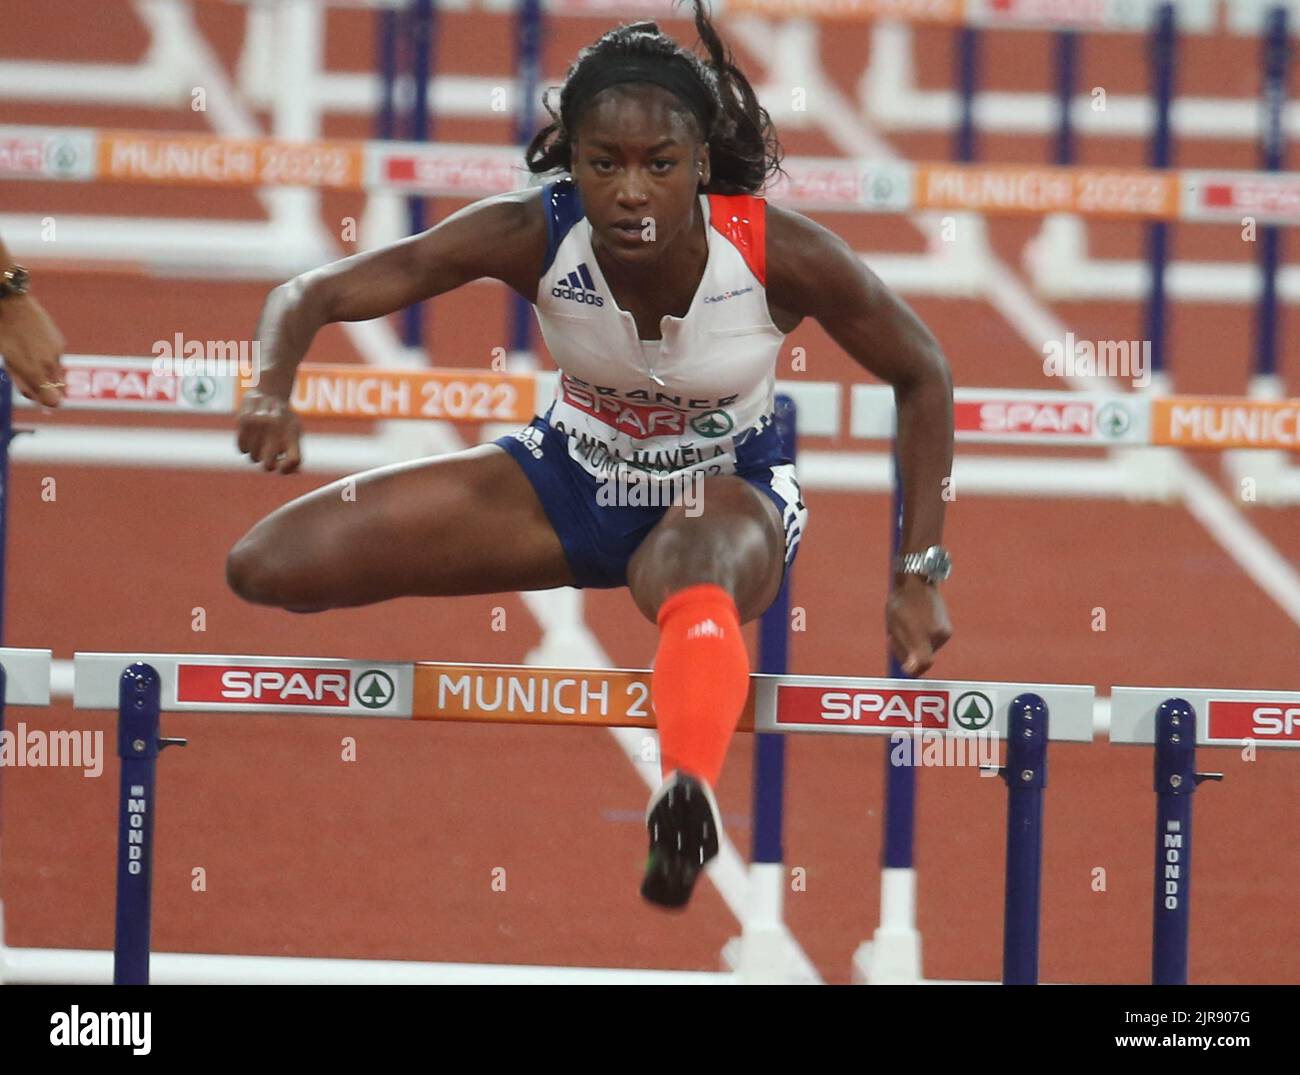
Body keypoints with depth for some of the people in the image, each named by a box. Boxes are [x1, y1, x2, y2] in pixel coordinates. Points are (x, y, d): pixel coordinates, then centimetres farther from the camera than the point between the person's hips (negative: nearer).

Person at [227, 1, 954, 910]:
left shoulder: (781, 253, -27)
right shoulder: (532, 236, -25)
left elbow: (922, 377, -11)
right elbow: (314, 293, -22)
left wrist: (921, 576, -14)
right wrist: (274, 389, -45)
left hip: (727, 492, -4)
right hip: (570, 481, 4)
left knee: (699, 592, -45)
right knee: (267, 565, -10)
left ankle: (691, 793, -69)